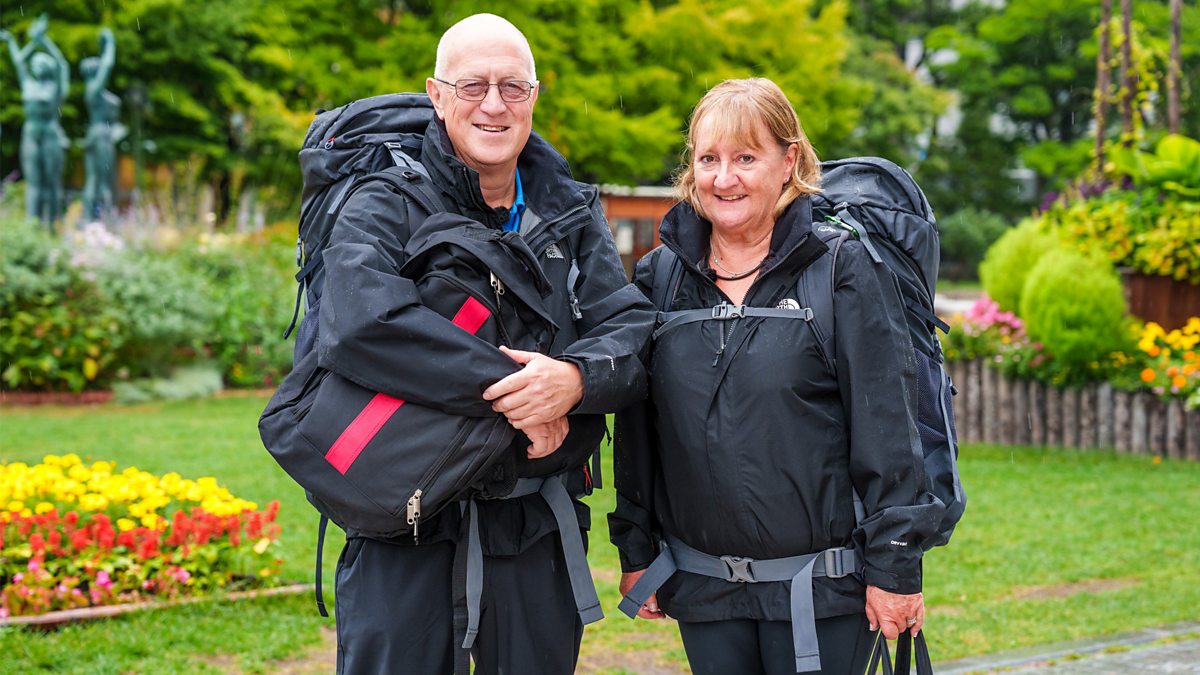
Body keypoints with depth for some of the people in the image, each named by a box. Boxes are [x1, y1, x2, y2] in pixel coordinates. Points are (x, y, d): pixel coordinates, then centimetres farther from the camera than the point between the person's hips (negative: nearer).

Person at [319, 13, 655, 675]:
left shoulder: (571, 213, 9)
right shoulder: (385, 207, -5)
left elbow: (634, 332, -1)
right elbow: (354, 327, -24)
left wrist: (576, 378, -24)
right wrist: (504, 395, -24)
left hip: (537, 532, 4)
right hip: (405, 538, -3)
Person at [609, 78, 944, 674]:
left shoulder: (844, 268, -5)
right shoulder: (659, 277, 7)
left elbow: (887, 425, -7)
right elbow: (637, 429, 13)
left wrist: (895, 567, -9)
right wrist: (636, 552, 11)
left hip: (818, 588, -4)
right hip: (701, 586, 4)